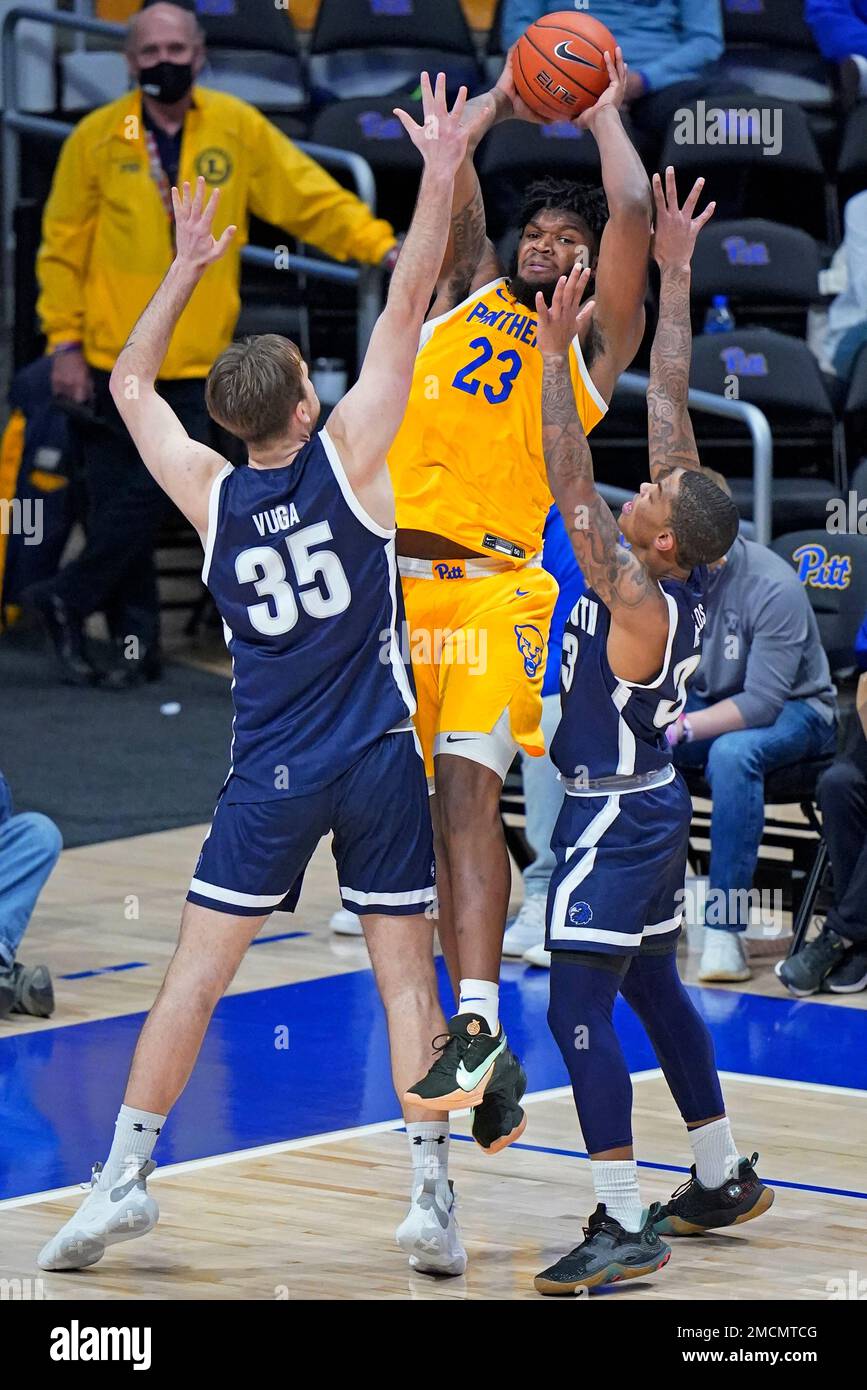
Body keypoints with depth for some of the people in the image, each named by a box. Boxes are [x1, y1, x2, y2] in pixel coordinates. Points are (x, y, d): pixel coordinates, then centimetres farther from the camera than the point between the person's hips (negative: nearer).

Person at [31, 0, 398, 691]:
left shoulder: (239, 129, 3)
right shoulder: (97, 139, 0)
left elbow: (311, 196, 3)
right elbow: (63, 244, 3)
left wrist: (380, 245, -11)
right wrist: (65, 340, -2)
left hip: (193, 364, 1)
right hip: (111, 361, -1)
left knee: (153, 496, -5)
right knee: (117, 502, 2)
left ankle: (69, 599, 13)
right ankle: (135, 639, 15)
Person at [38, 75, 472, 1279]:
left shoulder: (211, 496, 2)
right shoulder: (349, 456, -4)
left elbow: (130, 383, 17)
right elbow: (406, 305, -3)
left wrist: (186, 268, 21)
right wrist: (442, 172, 1)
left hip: (271, 775, 1)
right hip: (381, 765, -1)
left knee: (196, 971, 5)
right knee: (407, 975, 4)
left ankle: (125, 1176, 2)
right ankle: (433, 1194, -1)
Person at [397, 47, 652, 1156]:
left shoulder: (593, 339, 7)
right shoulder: (463, 297, 18)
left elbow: (633, 209, -1)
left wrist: (602, 111, 13)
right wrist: (506, 98, 20)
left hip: (497, 586, -4)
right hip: (400, 574, 5)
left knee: (466, 785, -22)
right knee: (437, 804, 7)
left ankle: (477, 1025, -31)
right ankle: (485, 1051, 13)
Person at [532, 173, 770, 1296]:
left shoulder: (637, 596, -23)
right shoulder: (683, 571, -3)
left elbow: (570, 483, -30)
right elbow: (669, 402, 0)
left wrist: (556, 356, -32)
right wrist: (675, 274, 1)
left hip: (614, 817, -10)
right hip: (647, 805, 10)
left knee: (579, 1009, -10)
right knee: (652, 991, 20)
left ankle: (625, 1227, -12)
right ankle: (722, 1180, 30)